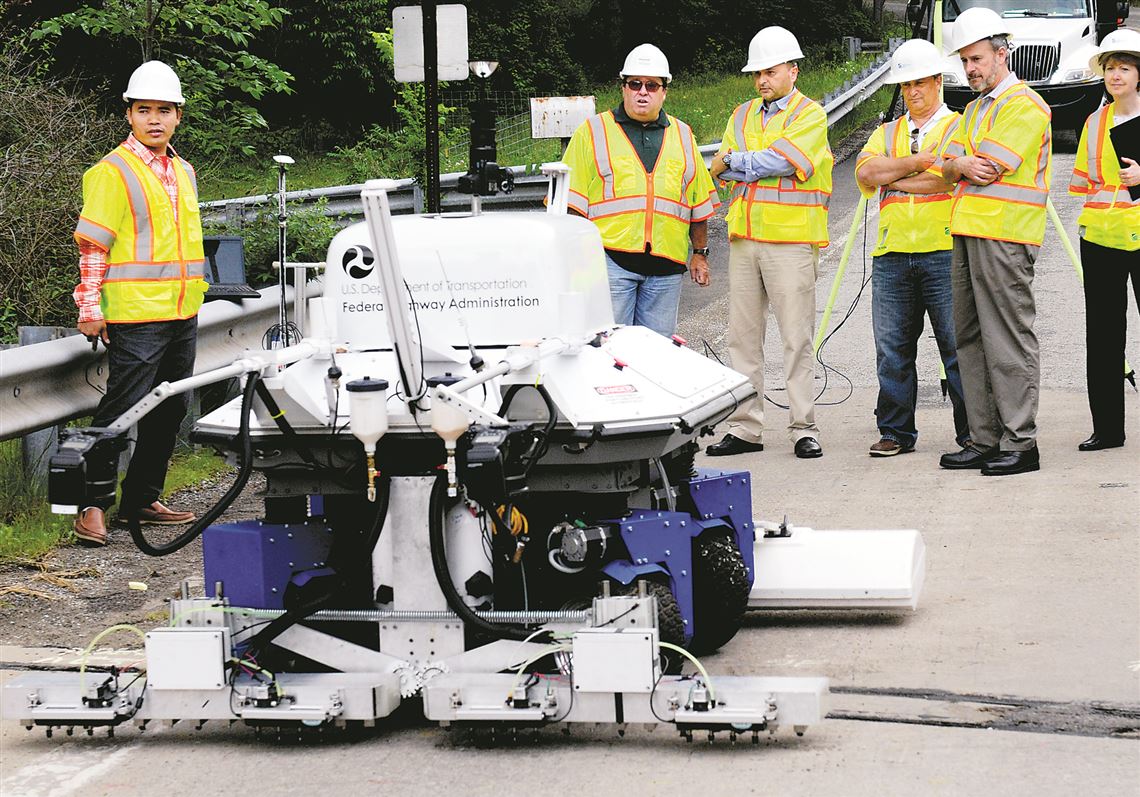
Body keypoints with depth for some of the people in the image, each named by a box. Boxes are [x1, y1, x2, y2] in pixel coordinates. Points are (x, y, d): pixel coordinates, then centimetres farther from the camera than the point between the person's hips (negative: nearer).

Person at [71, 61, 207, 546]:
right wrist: (90, 308, -15)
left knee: (168, 411, 12)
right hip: (135, 316, -8)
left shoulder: (182, 172, 15)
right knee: (122, 410, -8)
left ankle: (142, 499, 21)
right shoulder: (113, 172, -8)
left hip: (182, 314, 8)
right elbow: (92, 246, -10)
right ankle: (94, 505, -3)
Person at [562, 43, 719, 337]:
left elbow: (699, 203, 21)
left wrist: (700, 253, 19)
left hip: (666, 265, 3)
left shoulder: (682, 136, 17)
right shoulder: (593, 131, 6)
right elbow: (572, 202, 3)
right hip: (610, 259, -3)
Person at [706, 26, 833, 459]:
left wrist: (735, 161, -4)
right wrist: (764, 165, -9)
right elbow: (720, 169, 5)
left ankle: (803, 428, 0)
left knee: (796, 337, -4)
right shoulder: (743, 115, 17)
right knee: (743, 336, 6)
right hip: (744, 238, 6)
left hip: (791, 241, -6)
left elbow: (781, 159, -16)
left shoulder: (810, 116, -1)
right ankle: (745, 428, 11)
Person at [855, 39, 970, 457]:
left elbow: (950, 175, -11)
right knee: (892, 348, 3)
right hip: (892, 254, 4)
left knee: (958, 345, -3)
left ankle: (973, 434, 2)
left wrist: (889, 177, -4)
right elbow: (866, 172, 2)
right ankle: (895, 432, 10)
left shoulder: (960, 128, 7)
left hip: (945, 252, -4)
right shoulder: (886, 134, 21)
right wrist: (914, 162, -7)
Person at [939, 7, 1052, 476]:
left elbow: (989, 168, -15)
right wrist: (962, 165, -8)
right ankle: (984, 439, 14)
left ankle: (1020, 443, -6)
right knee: (970, 339, 9)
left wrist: (962, 164, 3)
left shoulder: (1024, 105, -7)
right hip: (967, 235, 9)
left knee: (1008, 340, -8)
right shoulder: (975, 110, 22)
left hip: (1005, 236, -9)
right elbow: (950, 169, 13)